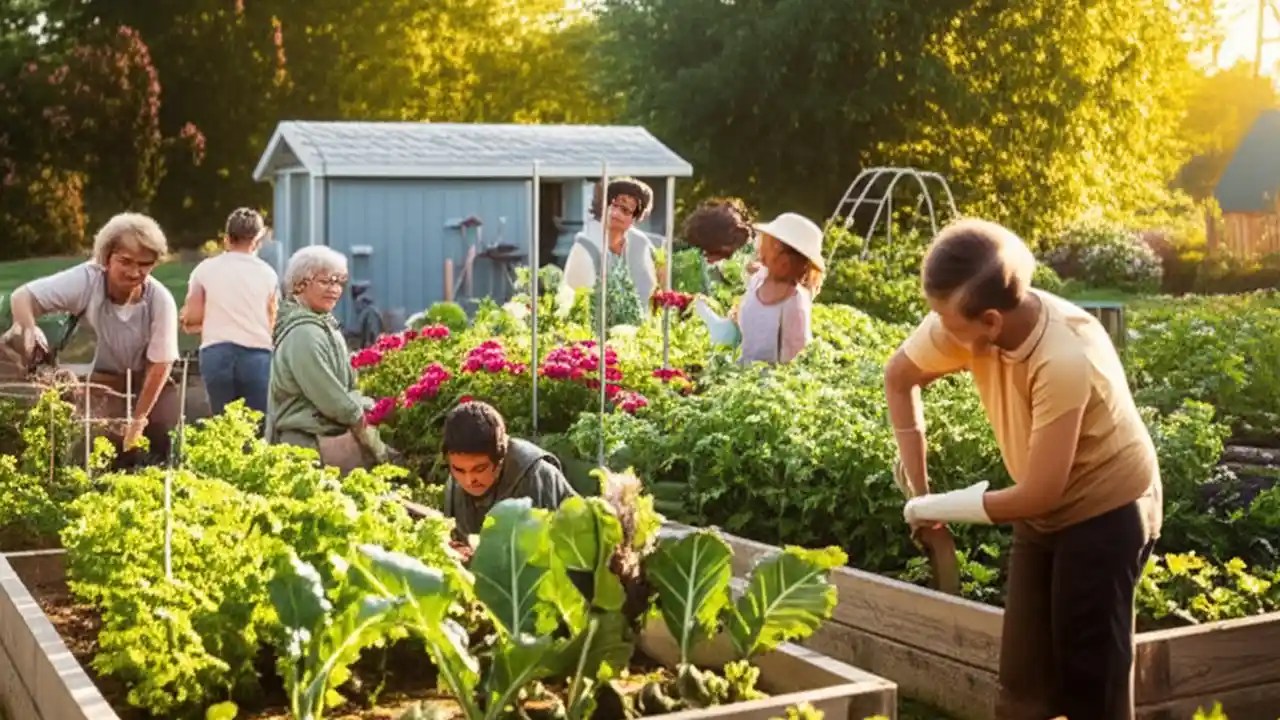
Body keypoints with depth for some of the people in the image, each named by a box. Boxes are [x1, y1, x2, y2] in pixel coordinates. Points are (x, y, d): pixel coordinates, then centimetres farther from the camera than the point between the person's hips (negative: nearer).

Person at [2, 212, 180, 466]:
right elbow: (22, 297, -24)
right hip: (102, 379, 0)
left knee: (165, 442, -8)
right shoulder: (87, 280, -26)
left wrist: (139, 419, -15)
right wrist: (29, 330, -45)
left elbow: (160, 364, -18)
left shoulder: (161, 300, -26)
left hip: (148, 381, 0)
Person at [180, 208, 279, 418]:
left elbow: (191, 319, 4)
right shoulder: (267, 273, 4)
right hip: (256, 354, -1)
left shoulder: (205, 269, 4)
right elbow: (272, 322, 6)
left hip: (216, 353, 1)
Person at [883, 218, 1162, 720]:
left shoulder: (1064, 360, -35)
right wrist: (917, 485, 0)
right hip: (1045, 512, 7)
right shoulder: (962, 325, -17)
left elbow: (1038, 495, -28)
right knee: (1023, 678, 10)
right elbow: (898, 379, 2)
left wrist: (937, 507, -16)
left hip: (1105, 511, -6)